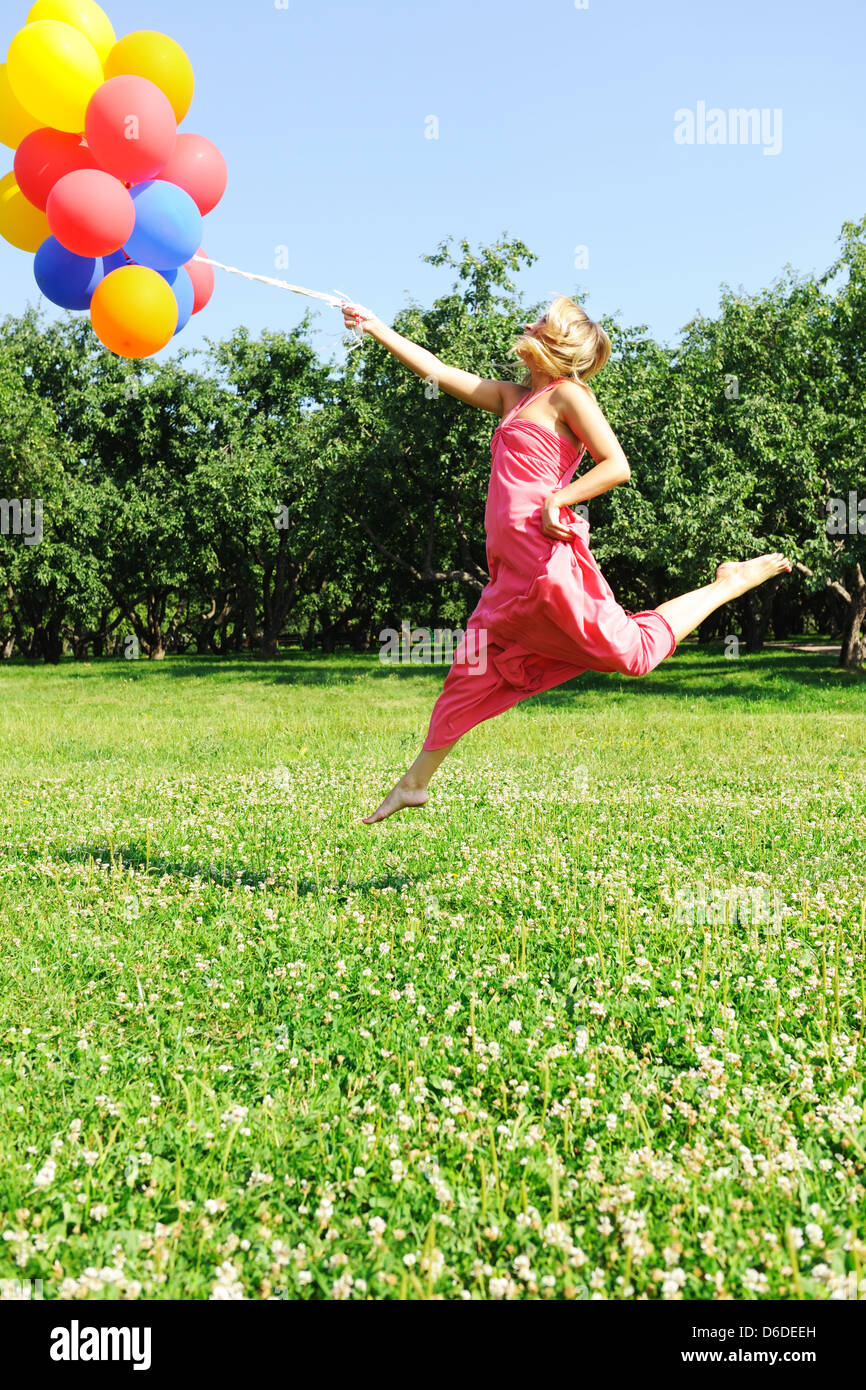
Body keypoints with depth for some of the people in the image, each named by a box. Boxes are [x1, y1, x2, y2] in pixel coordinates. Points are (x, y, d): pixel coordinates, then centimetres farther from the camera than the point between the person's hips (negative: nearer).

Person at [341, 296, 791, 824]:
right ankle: (415, 783, 17)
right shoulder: (514, 397, 21)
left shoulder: (569, 394, -1)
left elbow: (617, 466, -9)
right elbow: (439, 372, 26)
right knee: (472, 671, 10)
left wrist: (557, 500, -17)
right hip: (512, 570, 8)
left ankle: (728, 584, 13)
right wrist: (377, 328, 27)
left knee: (632, 650, -6)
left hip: (546, 555, -8)